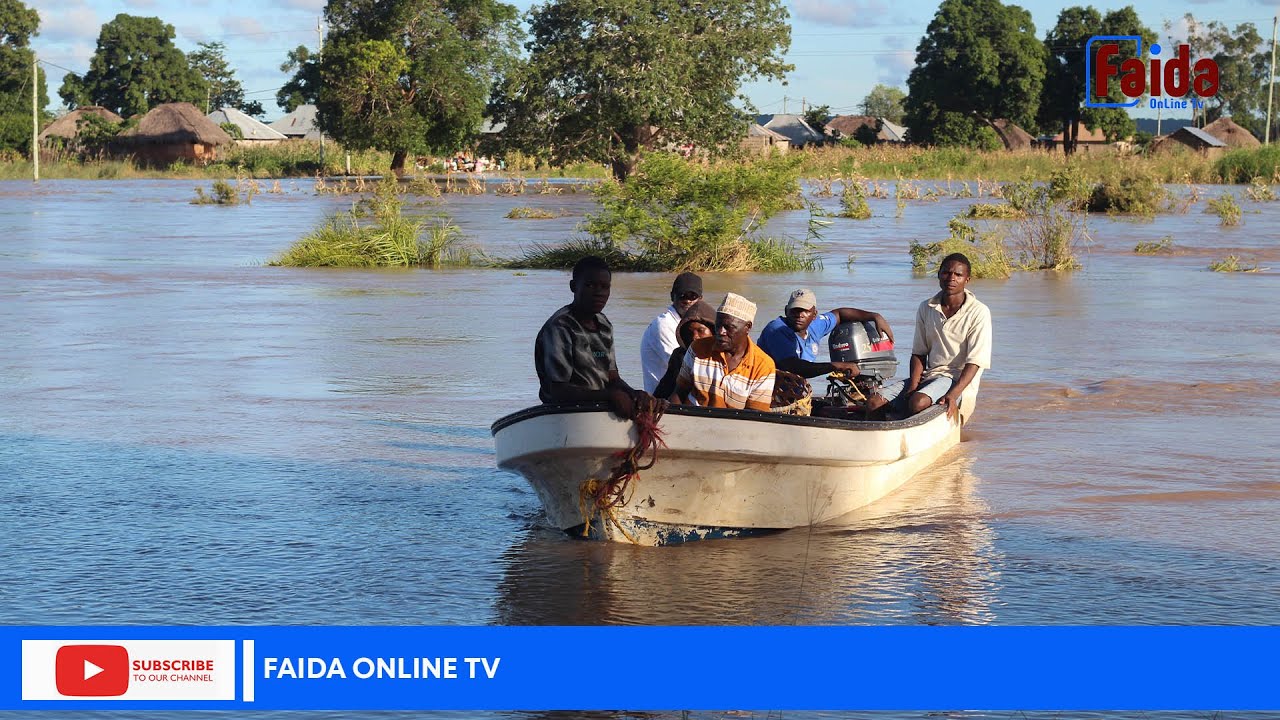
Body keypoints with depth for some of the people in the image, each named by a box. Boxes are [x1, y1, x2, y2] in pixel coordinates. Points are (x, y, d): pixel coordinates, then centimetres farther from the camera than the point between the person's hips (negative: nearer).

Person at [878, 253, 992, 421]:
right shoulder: (926, 309, 9)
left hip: (958, 380, -6)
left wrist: (953, 395, -25)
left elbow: (974, 362, -12)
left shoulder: (978, 312, -8)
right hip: (928, 376, 6)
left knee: (918, 402, -36)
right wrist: (913, 386, -8)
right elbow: (919, 353, 11)